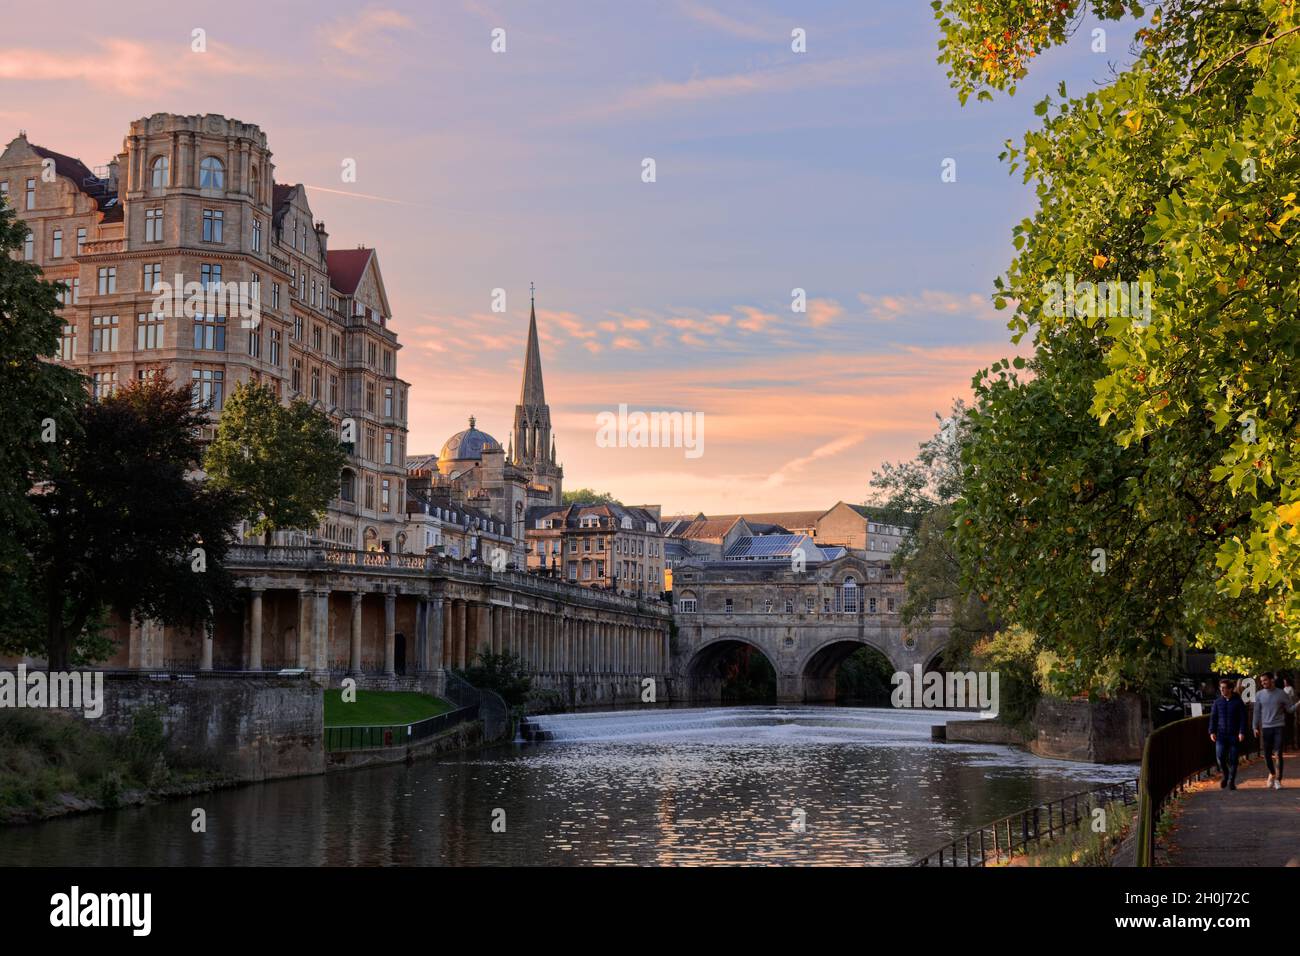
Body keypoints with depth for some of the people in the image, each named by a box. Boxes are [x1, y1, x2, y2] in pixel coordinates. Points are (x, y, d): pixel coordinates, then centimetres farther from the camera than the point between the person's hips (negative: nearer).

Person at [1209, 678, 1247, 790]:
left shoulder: (1238, 702, 0)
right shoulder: (1217, 702, 6)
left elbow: (1243, 718, -1)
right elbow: (1213, 717, 8)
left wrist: (1242, 732, -10)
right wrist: (1212, 731, -2)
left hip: (1234, 735, -2)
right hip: (1221, 734, 2)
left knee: (1233, 759, 0)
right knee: (1220, 756, -9)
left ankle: (1231, 781, 12)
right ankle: (1225, 774, 18)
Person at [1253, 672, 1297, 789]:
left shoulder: (1281, 694, -1)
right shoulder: (1259, 695, 4)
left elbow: (1290, 709, 3)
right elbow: (1257, 712, 8)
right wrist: (1256, 727, 3)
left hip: (1279, 727, -2)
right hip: (1266, 728, 2)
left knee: (1278, 754, -8)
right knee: (1267, 754, 7)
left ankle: (1278, 780, -4)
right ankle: (1272, 774, 33)